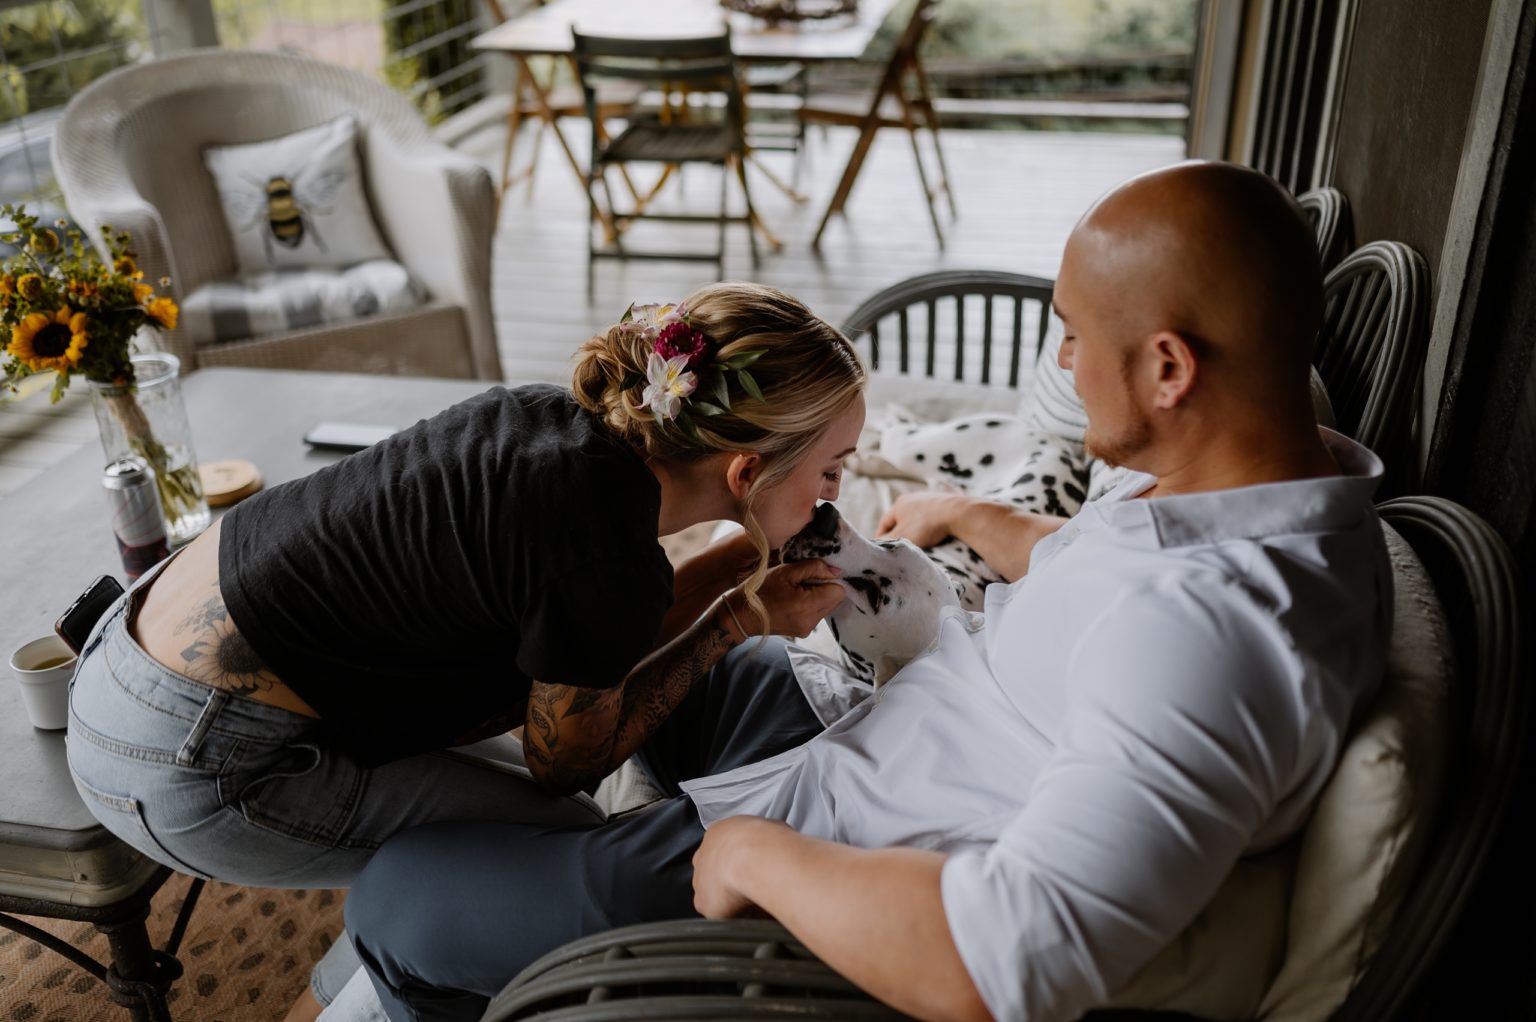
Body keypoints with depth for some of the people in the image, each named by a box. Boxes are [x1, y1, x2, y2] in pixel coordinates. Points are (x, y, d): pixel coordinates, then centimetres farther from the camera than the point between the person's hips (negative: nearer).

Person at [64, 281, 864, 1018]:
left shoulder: (566, 421, -3)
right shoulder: (610, 556, -27)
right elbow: (569, 758, -7)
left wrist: (747, 557, 5)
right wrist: (744, 616, -6)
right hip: (190, 765, -8)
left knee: (506, 782, 21)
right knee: (563, 829, 2)